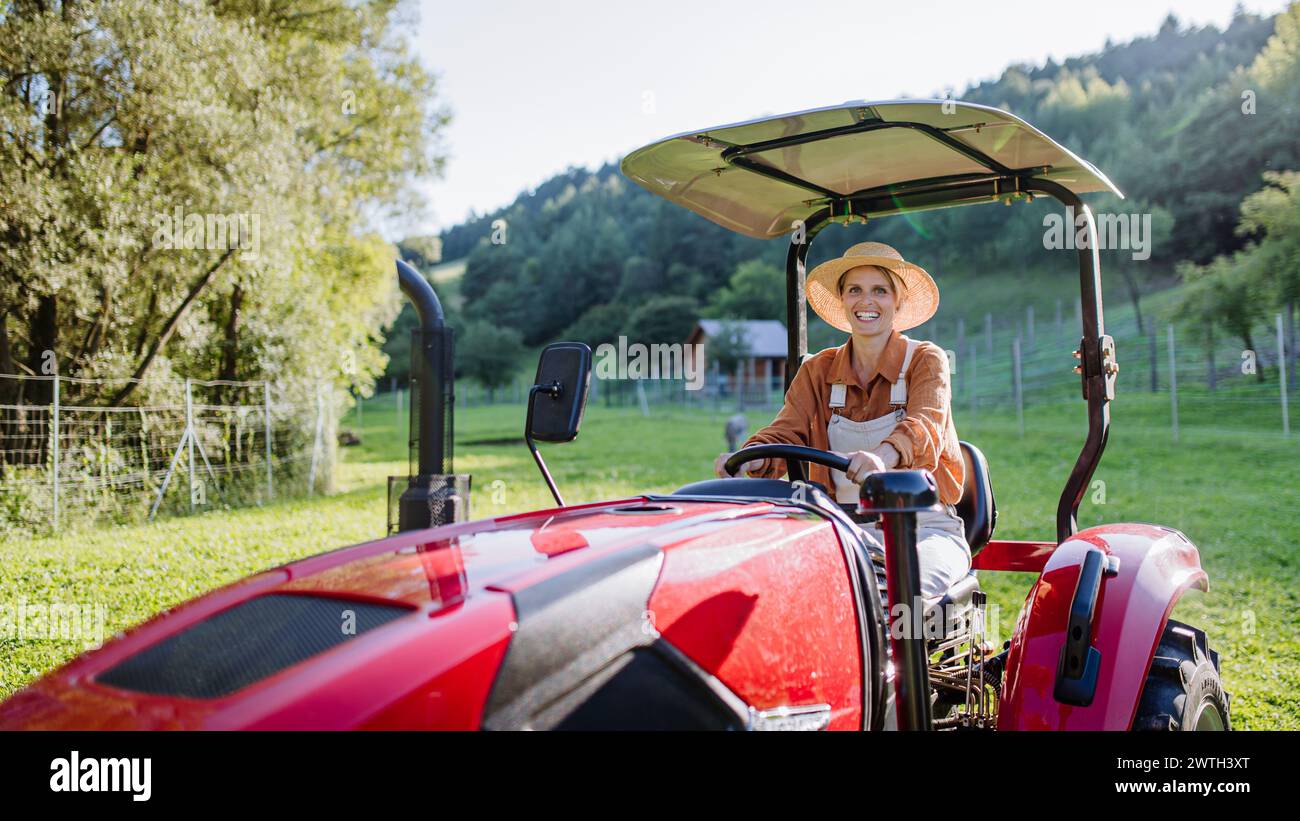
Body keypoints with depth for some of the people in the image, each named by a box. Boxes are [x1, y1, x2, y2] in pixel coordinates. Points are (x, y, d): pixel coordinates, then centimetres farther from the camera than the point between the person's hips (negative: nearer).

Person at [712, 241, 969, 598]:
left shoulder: (926, 360, 0)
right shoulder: (818, 371, 11)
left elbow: (926, 425, -20)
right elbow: (786, 433, -3)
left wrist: (883, 456, -44)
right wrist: (748, 458, -28)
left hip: (926, 528, -2)